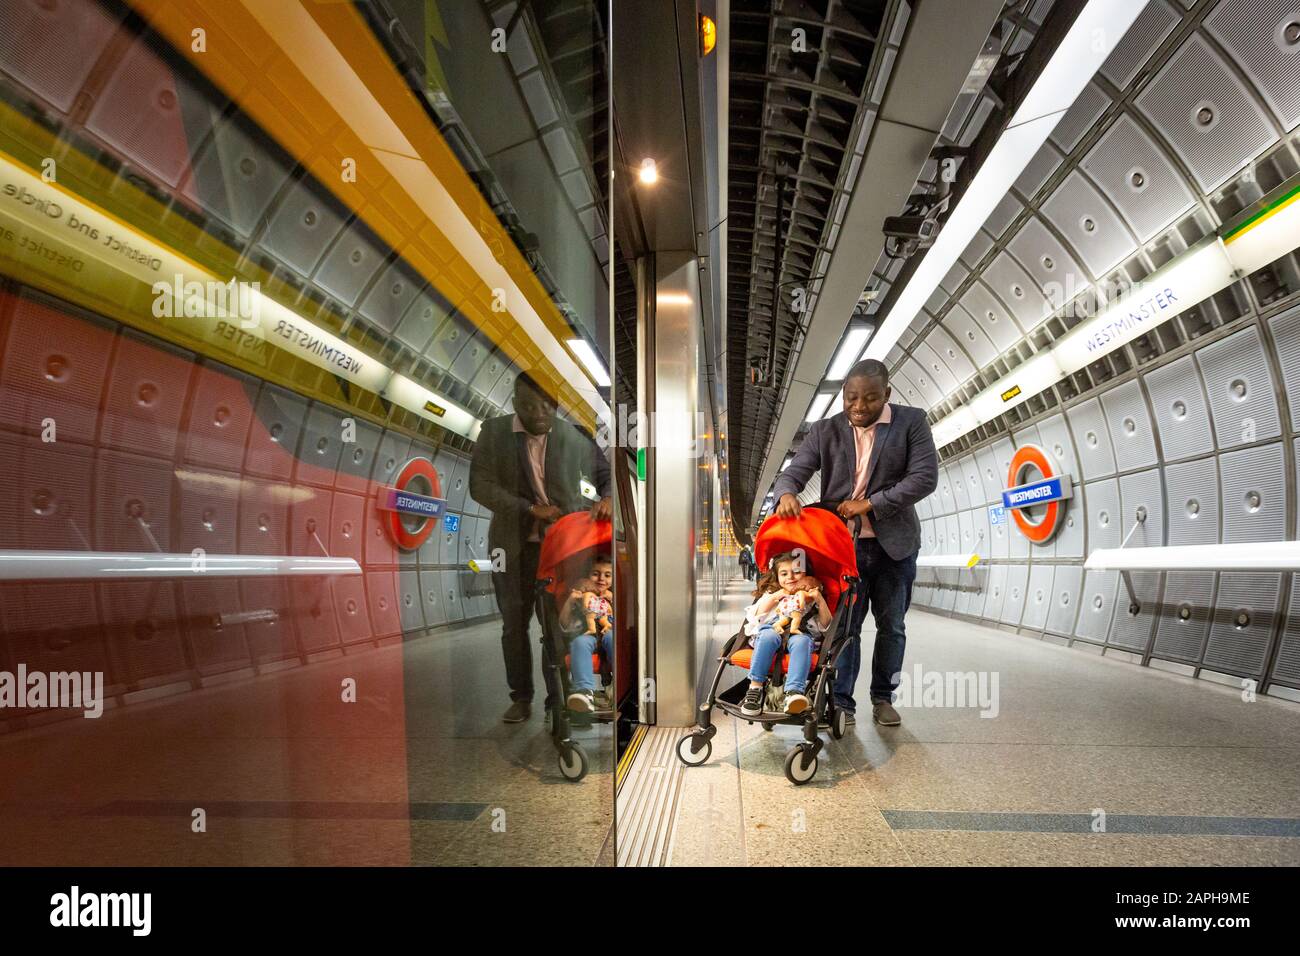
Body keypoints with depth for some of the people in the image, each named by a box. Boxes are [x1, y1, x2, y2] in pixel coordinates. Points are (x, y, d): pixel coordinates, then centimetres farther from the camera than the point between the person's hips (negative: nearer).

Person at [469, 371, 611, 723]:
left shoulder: (573, 435, -2)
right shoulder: (493, 432, -2)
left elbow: (607, 473, 8)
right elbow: (480, 486, -9)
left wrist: (607, 498, -15)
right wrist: (531, 509, -18)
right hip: (514, 546, 1)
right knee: (514, 623, 9)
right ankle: (521, 698, 24)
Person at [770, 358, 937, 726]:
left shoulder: (912, 422, -2)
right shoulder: (825, 430, 2)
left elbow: (925, 477, -10)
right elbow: (793, 471, -3)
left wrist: (870, 503, -18)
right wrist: (786, 493, -28)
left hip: (893, 544, 1)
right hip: (842, 543, 0)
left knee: (892, 626, 12)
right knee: (844, 626, 3)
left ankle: (883, 697, 28)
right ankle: (841, 701, 14)